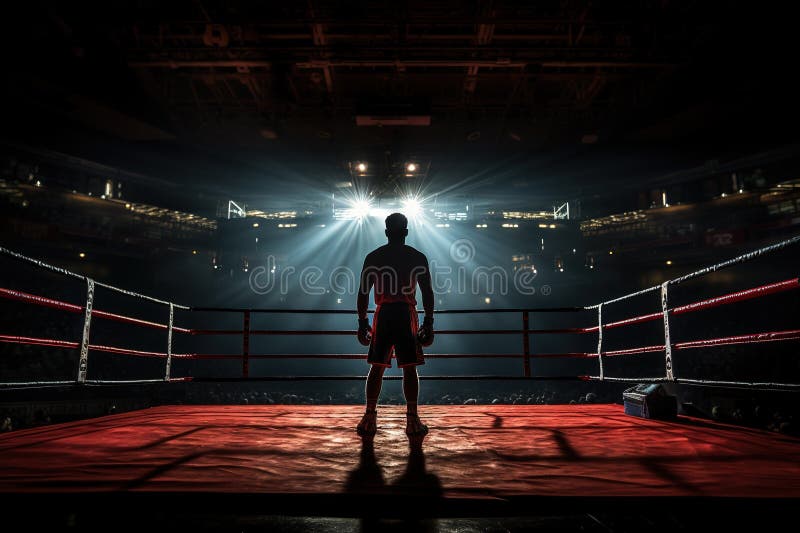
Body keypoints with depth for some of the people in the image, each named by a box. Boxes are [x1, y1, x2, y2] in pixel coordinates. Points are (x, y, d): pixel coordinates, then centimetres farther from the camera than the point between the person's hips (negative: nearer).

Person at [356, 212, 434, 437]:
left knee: (377, 367, 9)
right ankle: (412, 421, 6)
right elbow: (427, 292, 0)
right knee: (409, 368, 4)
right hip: (407, 315, -1)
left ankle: (369, 420, 12)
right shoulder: (418, 257, 2)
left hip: (383, 314, 2)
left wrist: (362, 322, 12)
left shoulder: (373, 257, 6)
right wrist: (429, 323, 5)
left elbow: (363, 292, 6)